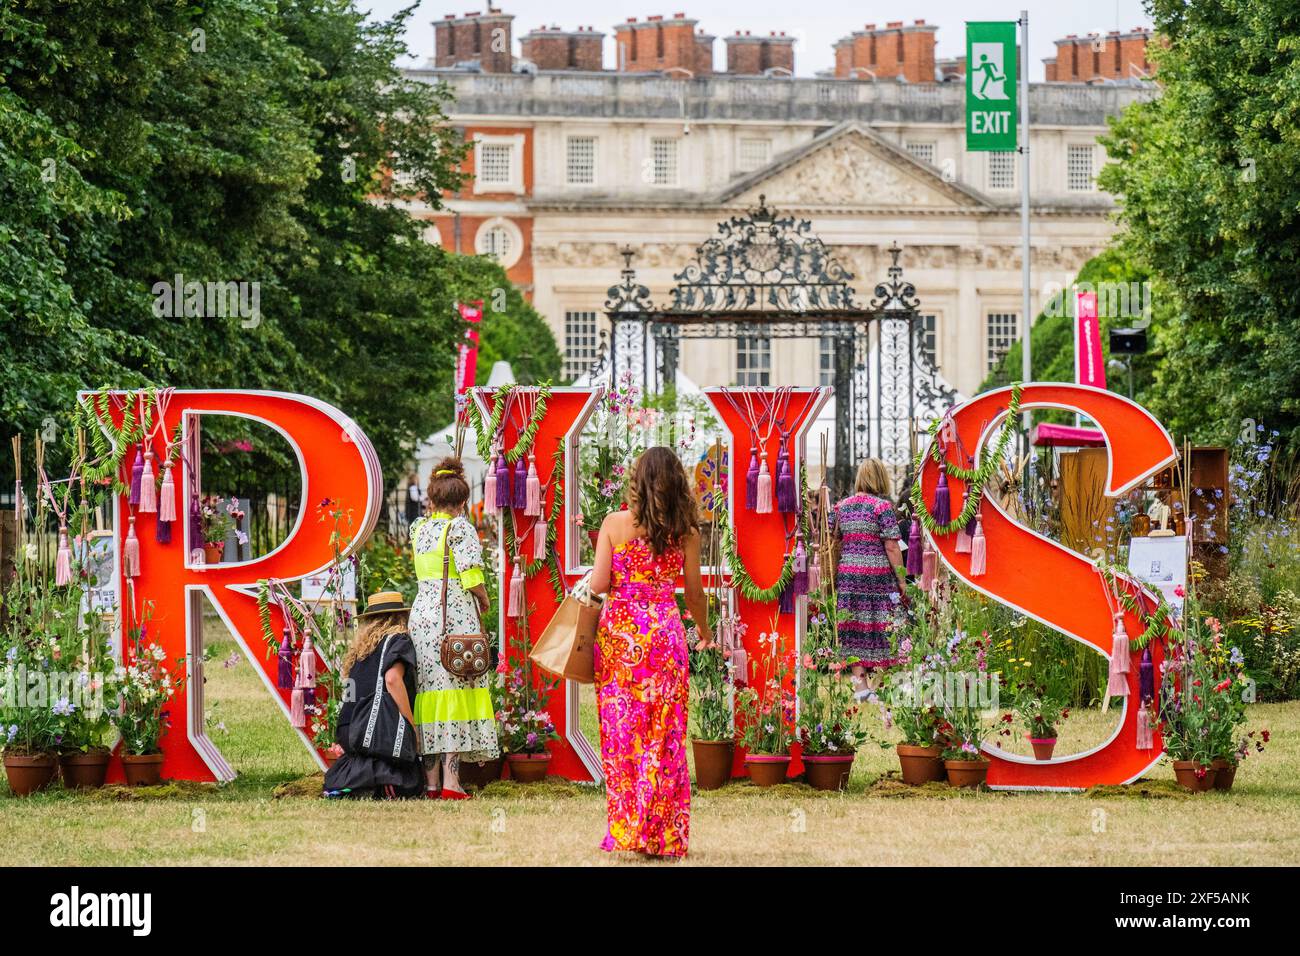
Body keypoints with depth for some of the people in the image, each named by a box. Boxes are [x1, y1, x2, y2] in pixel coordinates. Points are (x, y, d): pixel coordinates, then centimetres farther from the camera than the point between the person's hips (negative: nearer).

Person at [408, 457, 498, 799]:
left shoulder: (420, 528, 13)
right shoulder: (461, 528, -5)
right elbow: (471, 576, -13)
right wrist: (484, 600, 7)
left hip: (421, 613, 6)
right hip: (456, 614, -6)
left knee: (430, 690, 7)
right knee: (455, 691, -6)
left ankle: (431, 782, 5)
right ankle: (451, 780, -13)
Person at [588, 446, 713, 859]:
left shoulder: (615, 523, -4)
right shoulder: (685, 530, 0)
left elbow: (598, 584, -7)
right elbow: (694, 592, 6)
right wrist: (704, 631, 24)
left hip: (618, 631, -1)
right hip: (665, 631, 1)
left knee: (622, 731, 5)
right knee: (665, 735, 6)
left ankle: (626, 829, 3)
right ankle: (663, 833, 6)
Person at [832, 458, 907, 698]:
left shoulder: (842, 506, 8)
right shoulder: (882, 507, -7)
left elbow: (834, 543, 11)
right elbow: (891, 547, -10)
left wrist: (833, 577, 18)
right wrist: (901, 579, -4)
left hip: (848, 574, 4)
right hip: (878, 574, -4)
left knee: (854, 627, 5)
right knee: (878, 627, 1)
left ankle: (859, 680, 5)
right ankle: (877, 681, 2)